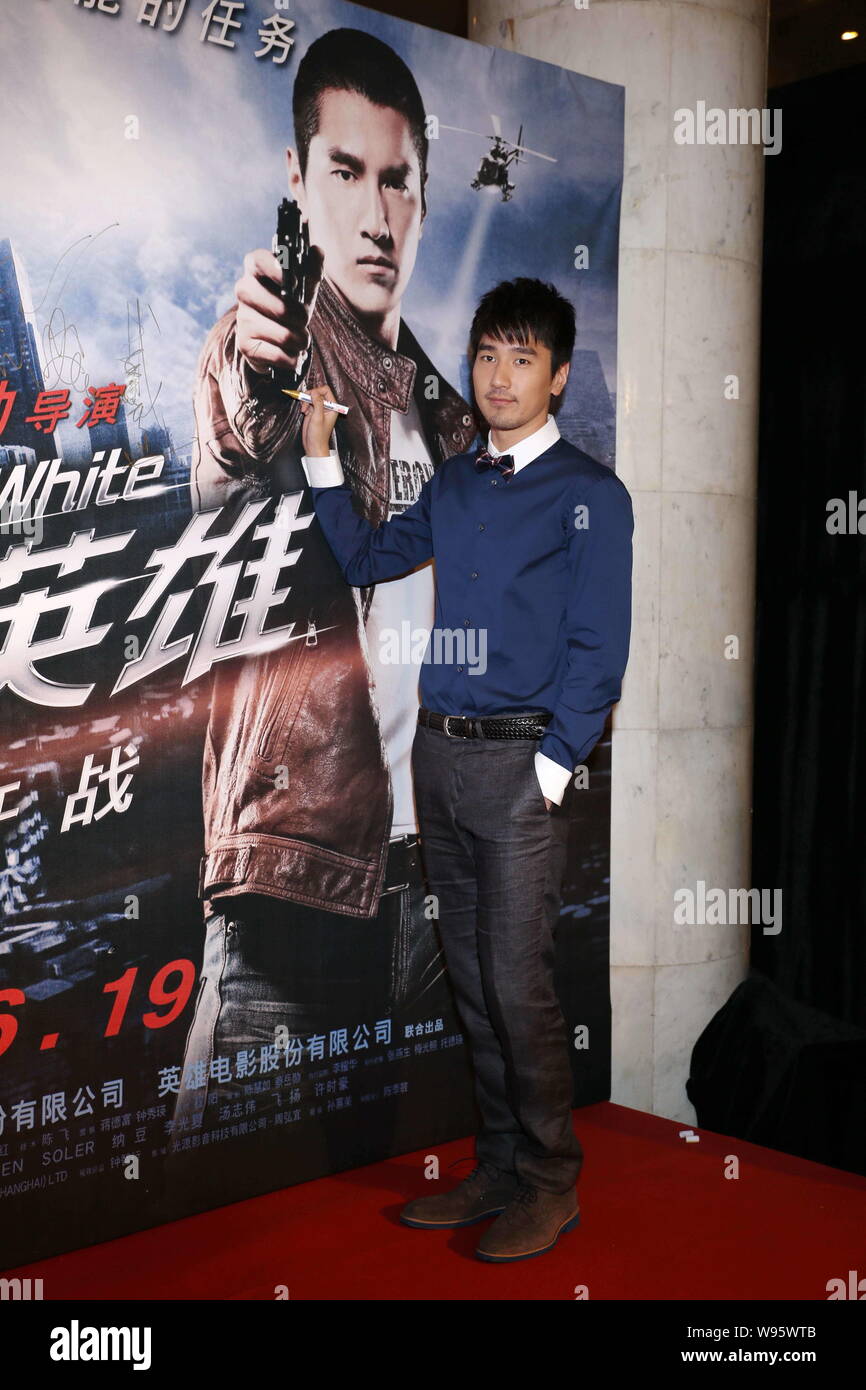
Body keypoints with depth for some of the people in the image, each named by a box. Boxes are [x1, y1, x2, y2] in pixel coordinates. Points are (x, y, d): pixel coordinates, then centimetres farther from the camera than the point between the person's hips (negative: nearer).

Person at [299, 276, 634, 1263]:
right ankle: (499, 1169, 27)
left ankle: (550, 1187, 15)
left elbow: (598, 652, -9)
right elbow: (367, 557, 26)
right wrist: (321, 459, 16)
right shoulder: (454, 484, 14)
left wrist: (551, 768, -14)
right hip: (439, 750, 6)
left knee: (517, 984, -3)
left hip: (518, 762, -6)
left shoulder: (588, 494, -5)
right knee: (471, 978, 12)